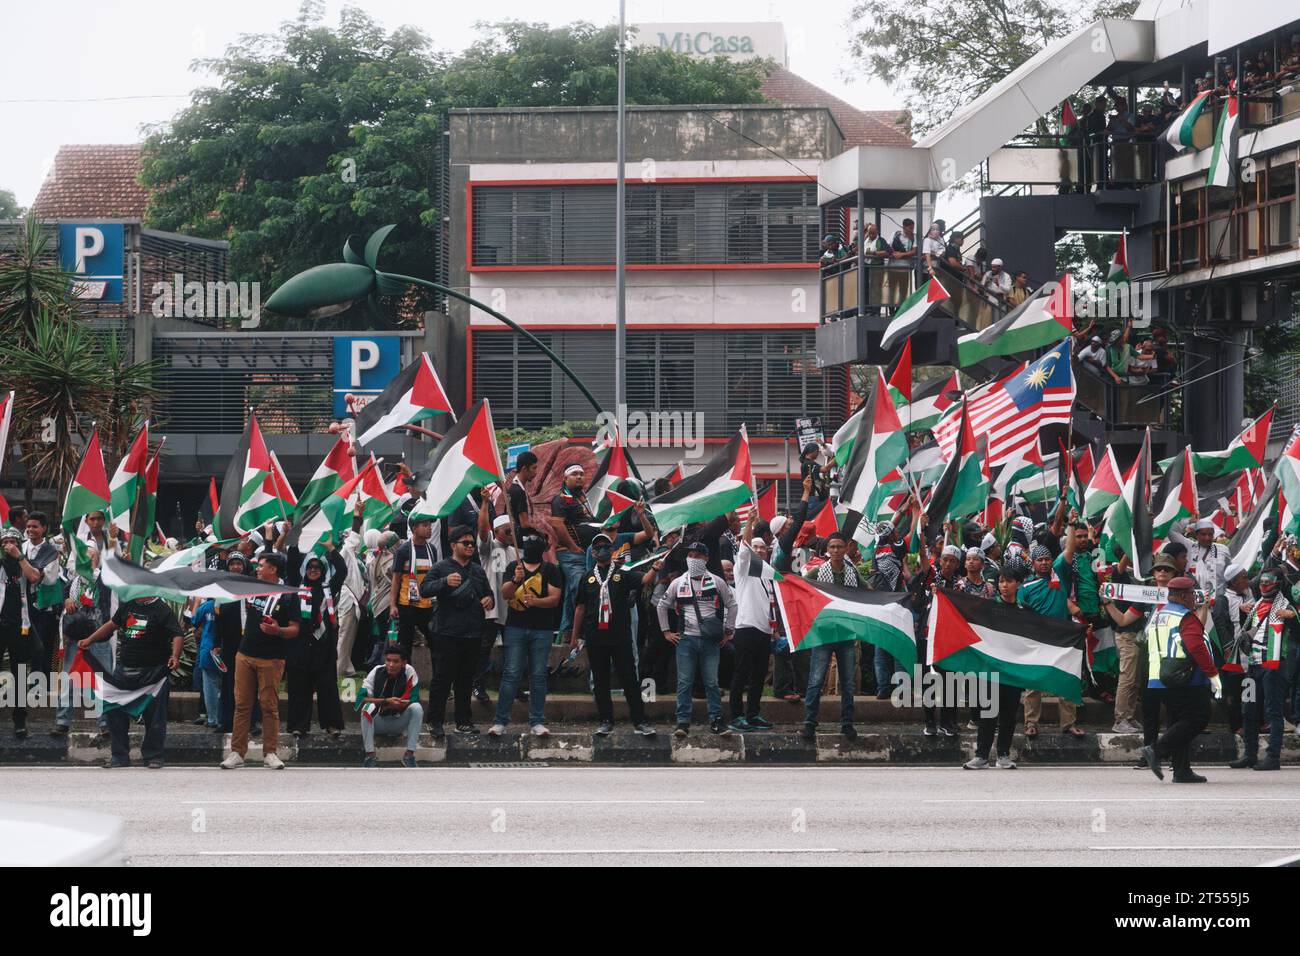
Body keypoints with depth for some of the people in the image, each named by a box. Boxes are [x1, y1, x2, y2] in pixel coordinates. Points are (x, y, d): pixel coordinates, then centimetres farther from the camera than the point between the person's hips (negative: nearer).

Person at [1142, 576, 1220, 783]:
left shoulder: (1157, 616, 17)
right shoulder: (1186, 617, -11)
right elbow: (1196, 647, -20)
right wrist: (1213, 674, -16)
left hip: (1158, 679, 9)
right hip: (1187, 680, -9)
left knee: (1179, 722, 13)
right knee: (1198, 719, -6)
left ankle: (1181, 770, 9)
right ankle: (1156, 750, -16)